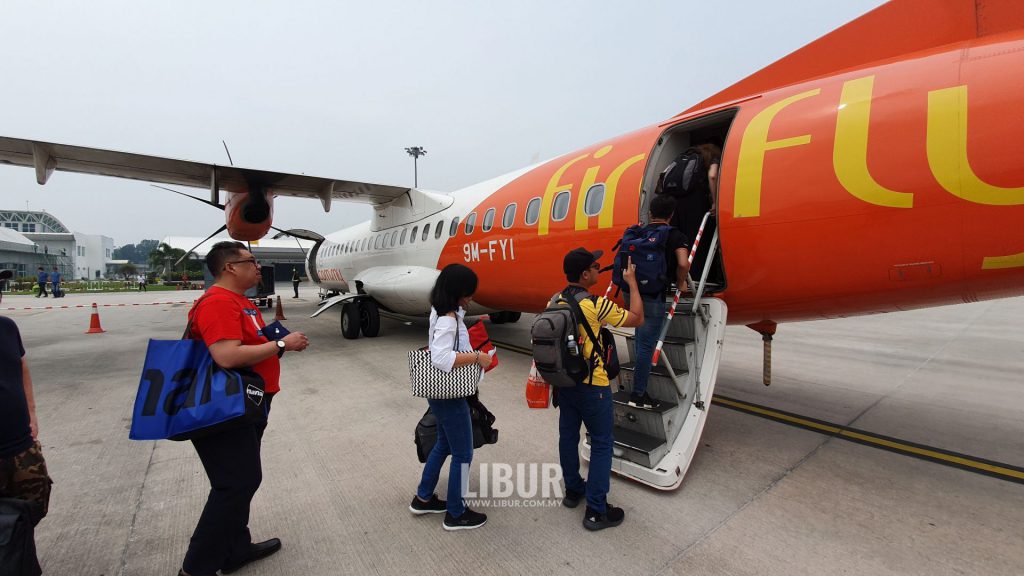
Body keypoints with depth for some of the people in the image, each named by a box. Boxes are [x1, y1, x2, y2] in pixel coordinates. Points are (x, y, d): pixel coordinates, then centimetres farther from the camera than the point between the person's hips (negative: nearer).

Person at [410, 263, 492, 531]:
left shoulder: (442, 313, 5)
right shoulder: (448, 320, -25)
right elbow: (441, 357, -36)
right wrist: (477, 357, -29)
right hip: (450, 397, -10)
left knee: (443, 445, 25)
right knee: (463, 454, 7)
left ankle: (423, 499, 41)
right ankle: (456, 514, 24)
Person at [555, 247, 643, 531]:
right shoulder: (595, 305, -21)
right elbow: (637, 318, -9)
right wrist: (632, 282, 2)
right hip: (592, 386, -7)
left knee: (568, 436, 18)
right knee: (601, 444, 6)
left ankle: (573, 490, 36)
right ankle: (596, 510, 14)